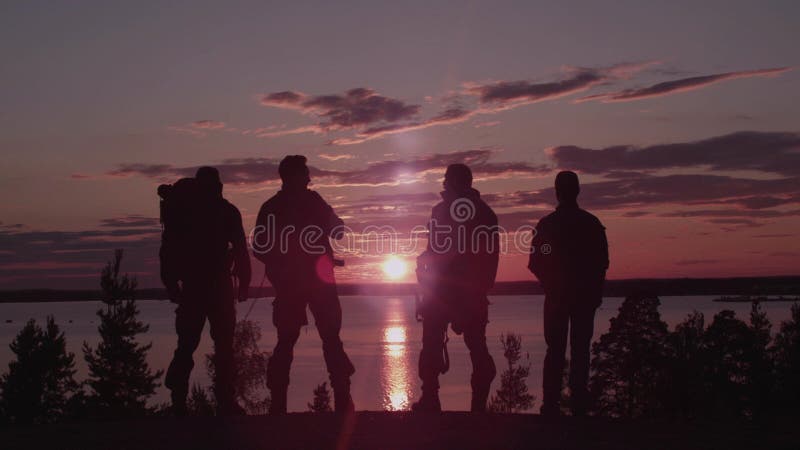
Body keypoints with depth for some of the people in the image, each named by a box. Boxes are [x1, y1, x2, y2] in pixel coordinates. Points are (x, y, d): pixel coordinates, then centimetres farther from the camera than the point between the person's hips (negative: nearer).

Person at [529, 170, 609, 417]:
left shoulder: (546, 224, -2)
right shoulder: (592, 223, -1)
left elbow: (535, 264, 1)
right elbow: (602, 262, 0)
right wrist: (595, 290, 11)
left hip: (556, 296, 0)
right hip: (585, 296, 0)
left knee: (555, 350, 4)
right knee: (580, 350, 3)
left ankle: (551, 403, -1)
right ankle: (579, 404, -2)